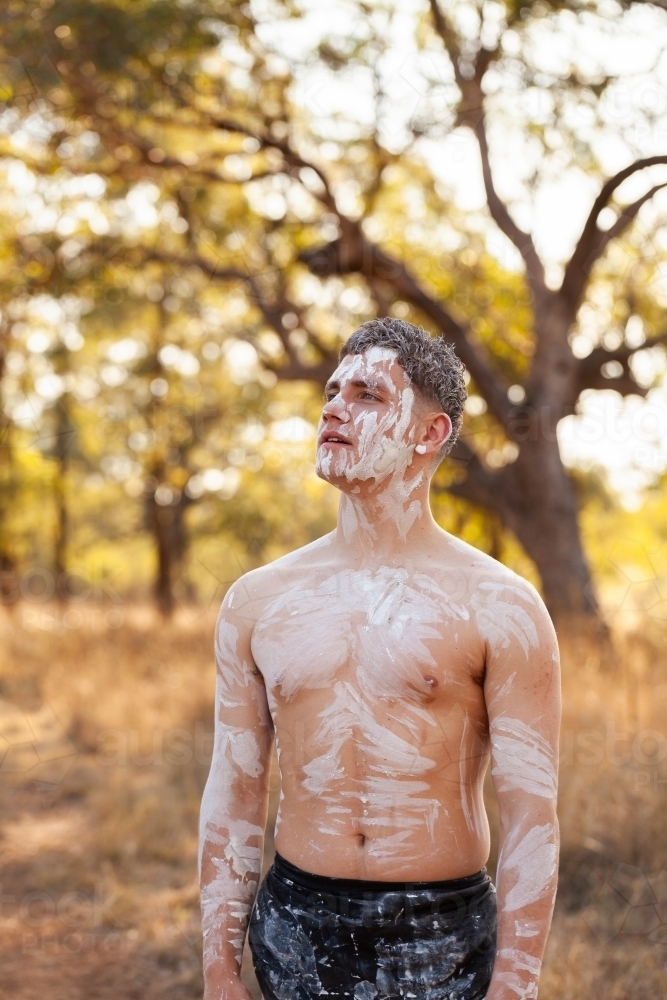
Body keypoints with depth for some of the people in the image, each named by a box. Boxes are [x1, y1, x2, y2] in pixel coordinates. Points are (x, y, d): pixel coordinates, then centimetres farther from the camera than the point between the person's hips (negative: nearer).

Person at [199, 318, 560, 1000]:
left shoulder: (499, 606, -8)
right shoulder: (257, 599, 2)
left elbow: (531, 818, -9)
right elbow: (233, 797, 6)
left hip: (442, 941, -2)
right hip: (295, 930, 3)